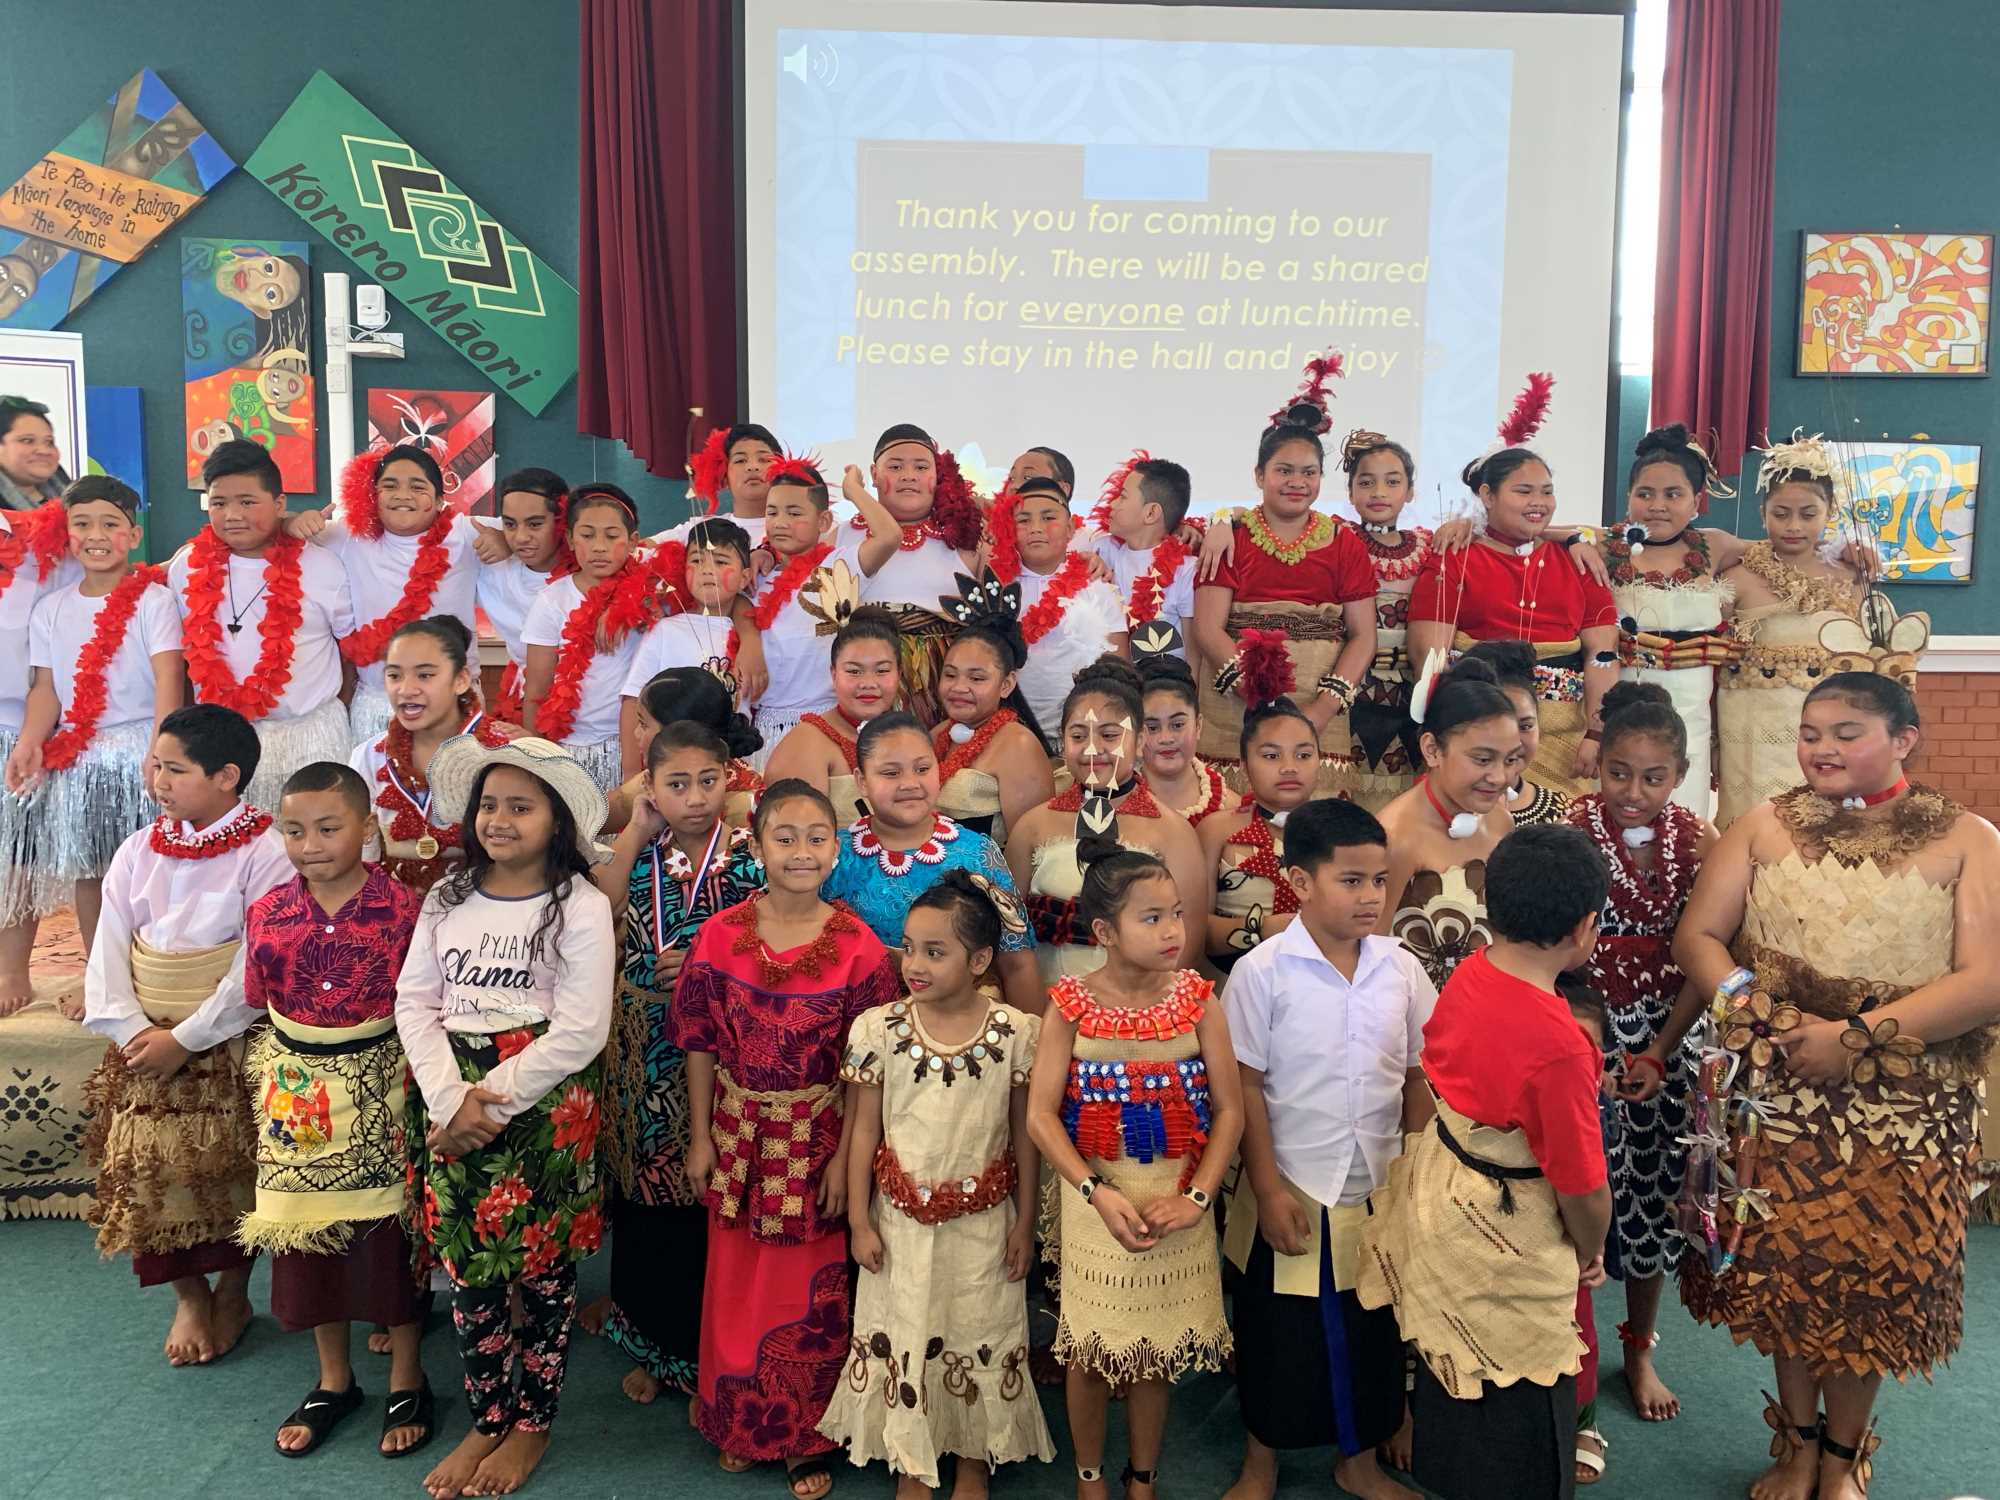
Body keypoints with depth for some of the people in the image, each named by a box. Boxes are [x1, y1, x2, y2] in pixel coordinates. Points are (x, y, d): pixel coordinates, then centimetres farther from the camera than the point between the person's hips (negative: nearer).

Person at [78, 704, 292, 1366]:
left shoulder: (265, 852, -12)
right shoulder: (138, 851, 5)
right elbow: (107, 952, 2)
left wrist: (185, 1040, -17)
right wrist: (134, 1031, -12)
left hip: (227, 1043, -5)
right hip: (143, 1042, 5)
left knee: (229, 1171, 3)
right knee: (147, 1166, 4)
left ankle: (232, 1294, 25)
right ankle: (189, 1296, 24)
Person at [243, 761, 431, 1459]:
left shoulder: (404, 908, -12)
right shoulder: (267, 912, -3)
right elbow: (259, 1004, 6)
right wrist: (273, 1078, -1)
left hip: (380, 1087, -3)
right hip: (297, 1095, 3)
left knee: (389, 1229, 7)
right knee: (307, 1233, 13)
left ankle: (407, 1381, 25)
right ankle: (334, 1380, 32)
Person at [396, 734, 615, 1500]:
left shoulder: (580, 906, -9)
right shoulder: (447, 897, 6)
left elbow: (579, 1033, -14)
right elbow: (415, 1003, 2)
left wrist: (493, 1101, -15)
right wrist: (451, 1099, -11)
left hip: (542, 1108, -4)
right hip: (451, 1102, 4)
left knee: (540, 1267, 7)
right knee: (465, 1265, 10)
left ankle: (531, 1424, 26)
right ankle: (486, 1418, 28)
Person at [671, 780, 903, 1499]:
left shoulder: (859, 946, -12)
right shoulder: (721, 935, -7)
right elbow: (701, 1045, -1)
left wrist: (844, 1157, -10)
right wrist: (701, 1138, -1)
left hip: (817, 1141, -2)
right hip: (738, 1136, 2)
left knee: (810, 1295, 11)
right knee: (735, 1286, 16)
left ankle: (808, 1439, 31)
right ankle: (739, 1426, 38)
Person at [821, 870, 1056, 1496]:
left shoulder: (1017, 1033, -13)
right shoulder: (879, 1029, -11)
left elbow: (1024, 1134, -3)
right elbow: (864, 1132, -3)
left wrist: (1024, 1222, 1)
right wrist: (859, 1221, -1)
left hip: (984, 1221, 0)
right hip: (902, 1220, 1)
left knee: (981, 1341, 14)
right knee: (902, 1341, 13)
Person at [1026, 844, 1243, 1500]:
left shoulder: (1196, 998, -6)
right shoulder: (1071, 1005, -10)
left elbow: (1229, 1108, -4)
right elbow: (1041, 1114, -12)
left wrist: (1197, 1197, -14)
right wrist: (1098, 1194, -21)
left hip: (1176, 1196, 1)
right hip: (1097, 1195, -1)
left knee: (1159, 1348, 14)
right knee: (1092, 1347, 12)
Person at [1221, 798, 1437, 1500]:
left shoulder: (1401, 968, -2)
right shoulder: (1262, 972, -13)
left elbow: (1417, 1078, 5)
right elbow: (1246, 1087, -10)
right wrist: (1268, 1190, -11)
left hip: (1379, 1191, 3)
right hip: (1293, 1193, -3)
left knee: (1373, 1330, 17)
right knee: (1278, 1335, 12)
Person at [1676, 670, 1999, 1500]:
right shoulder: (1764, 827, 4)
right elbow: (1697, 937, 1)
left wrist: (1857, 1037, -18)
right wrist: (1771, 1018, -15)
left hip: (1904, 1110, -1)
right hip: (1777, 1095, 2)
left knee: (1874, 1273, 7)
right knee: (1784, 1263, 8)